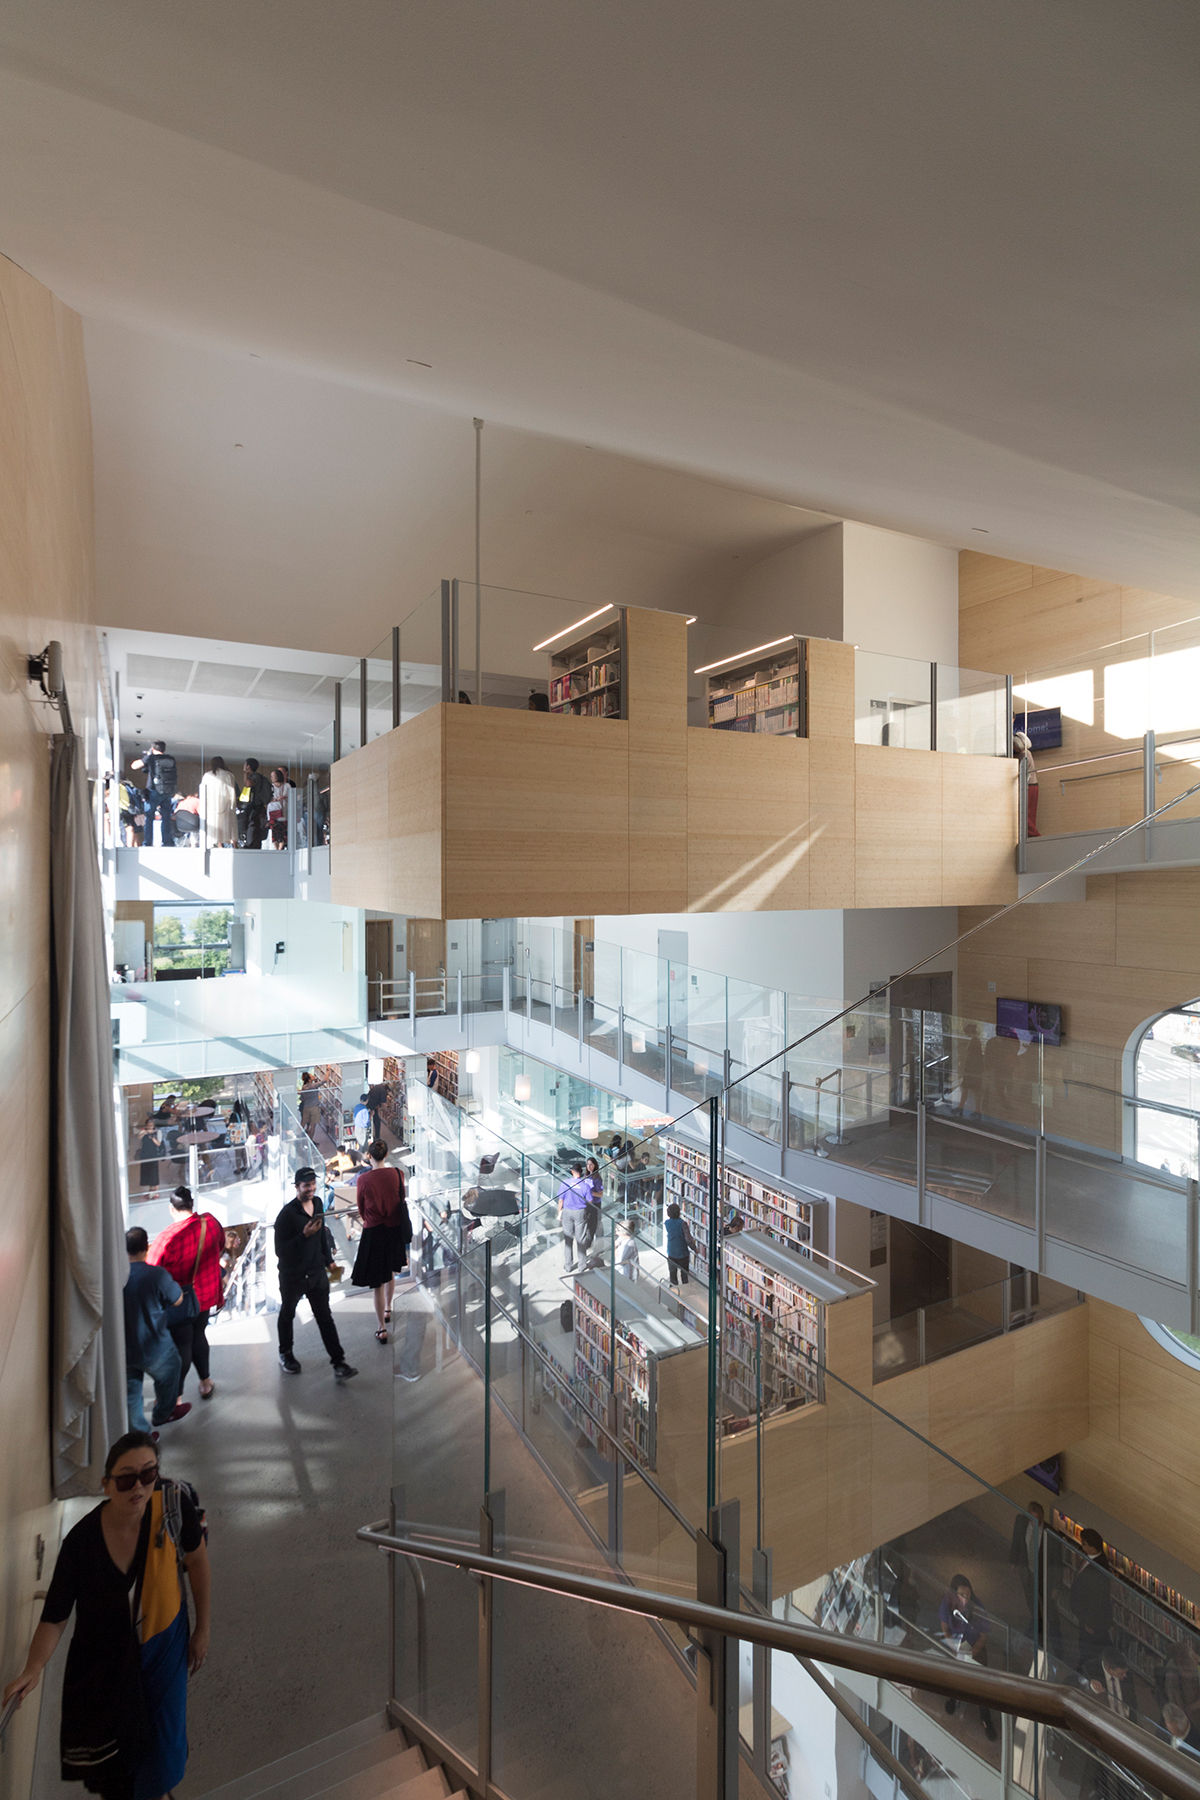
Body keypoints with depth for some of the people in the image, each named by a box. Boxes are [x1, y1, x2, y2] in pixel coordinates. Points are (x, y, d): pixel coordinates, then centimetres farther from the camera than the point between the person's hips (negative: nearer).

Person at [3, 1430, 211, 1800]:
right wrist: (33, 1669, -33)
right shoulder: (82, 1540, -29)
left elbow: (197, 1558, -14)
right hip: (105, 1658, 0)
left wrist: (203, 1628, -6)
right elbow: (55, 1615, -16)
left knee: (162, 1739, 17)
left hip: (164, 1647, 0)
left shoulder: (172, 1502, -29)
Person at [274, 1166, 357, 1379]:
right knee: (287, 1314, 19)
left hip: (317, 1272, 4)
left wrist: (328, 1259, 17)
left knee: (325, 1317, 4)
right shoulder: (287, 1214, -22)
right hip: (292, 1275, -4)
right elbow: (280, 1250, -22)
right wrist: (304, 1235, -32)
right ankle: (285, 1354, 42)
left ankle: (339, 1364, 4)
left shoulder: (317, 1203, 0)